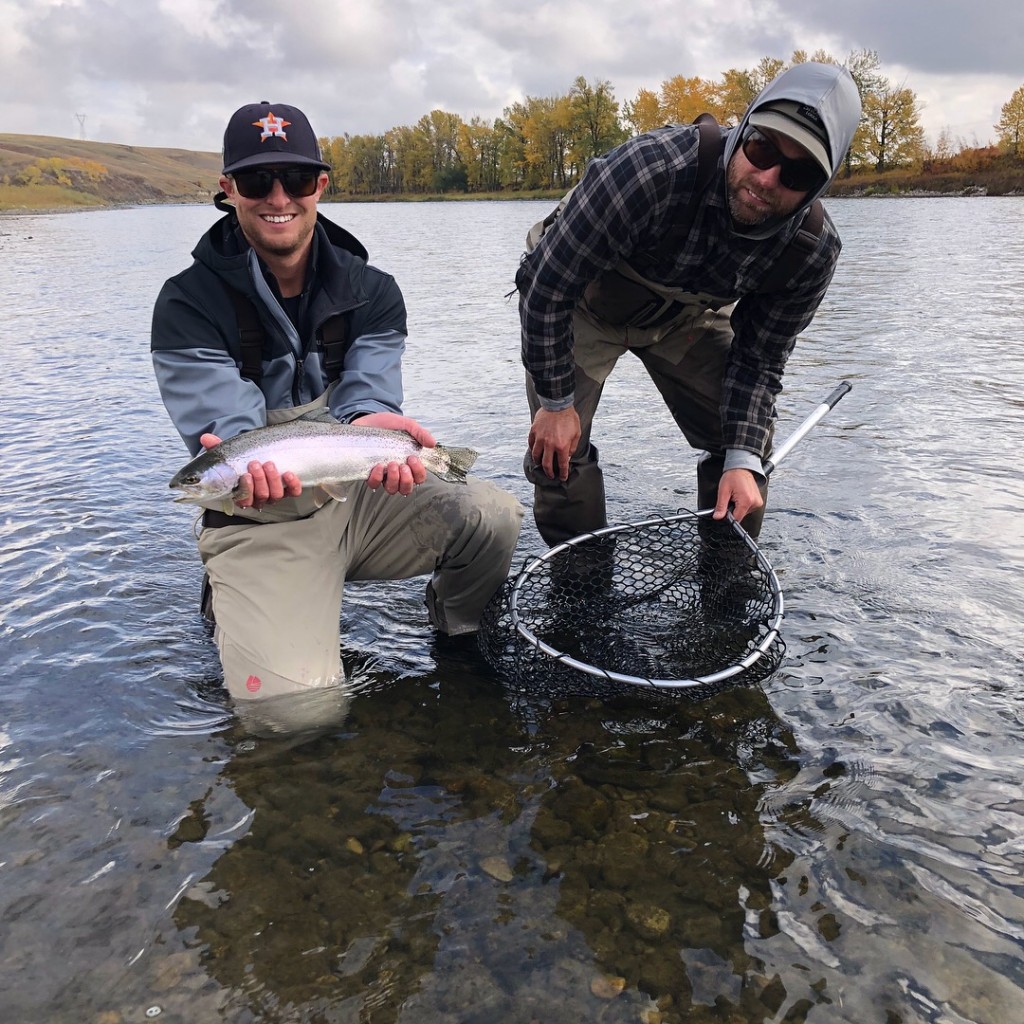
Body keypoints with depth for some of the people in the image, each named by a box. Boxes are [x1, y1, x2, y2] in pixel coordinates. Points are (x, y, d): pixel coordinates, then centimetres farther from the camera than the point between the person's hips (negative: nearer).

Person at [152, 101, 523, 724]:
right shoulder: (189, 304, -9)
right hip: (261, 524, -3)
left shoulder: (373, 292, 1)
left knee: (494, 515, -24)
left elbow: (367, 393, -12)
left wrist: (368, 422, -38)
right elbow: (223, 421, -20)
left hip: (359, 499, 3)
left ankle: (459, 644, 9)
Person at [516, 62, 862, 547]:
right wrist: (556, 403, -24)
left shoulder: (814, 250, -25)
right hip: (585, 303, -3)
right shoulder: (652, 168, -41)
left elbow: (758, 357, -11)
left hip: (688, 315, 4)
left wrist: (743, 459, -24)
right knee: (560, 450, -13)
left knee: (748, 447, 0)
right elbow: (548, 281, -31)